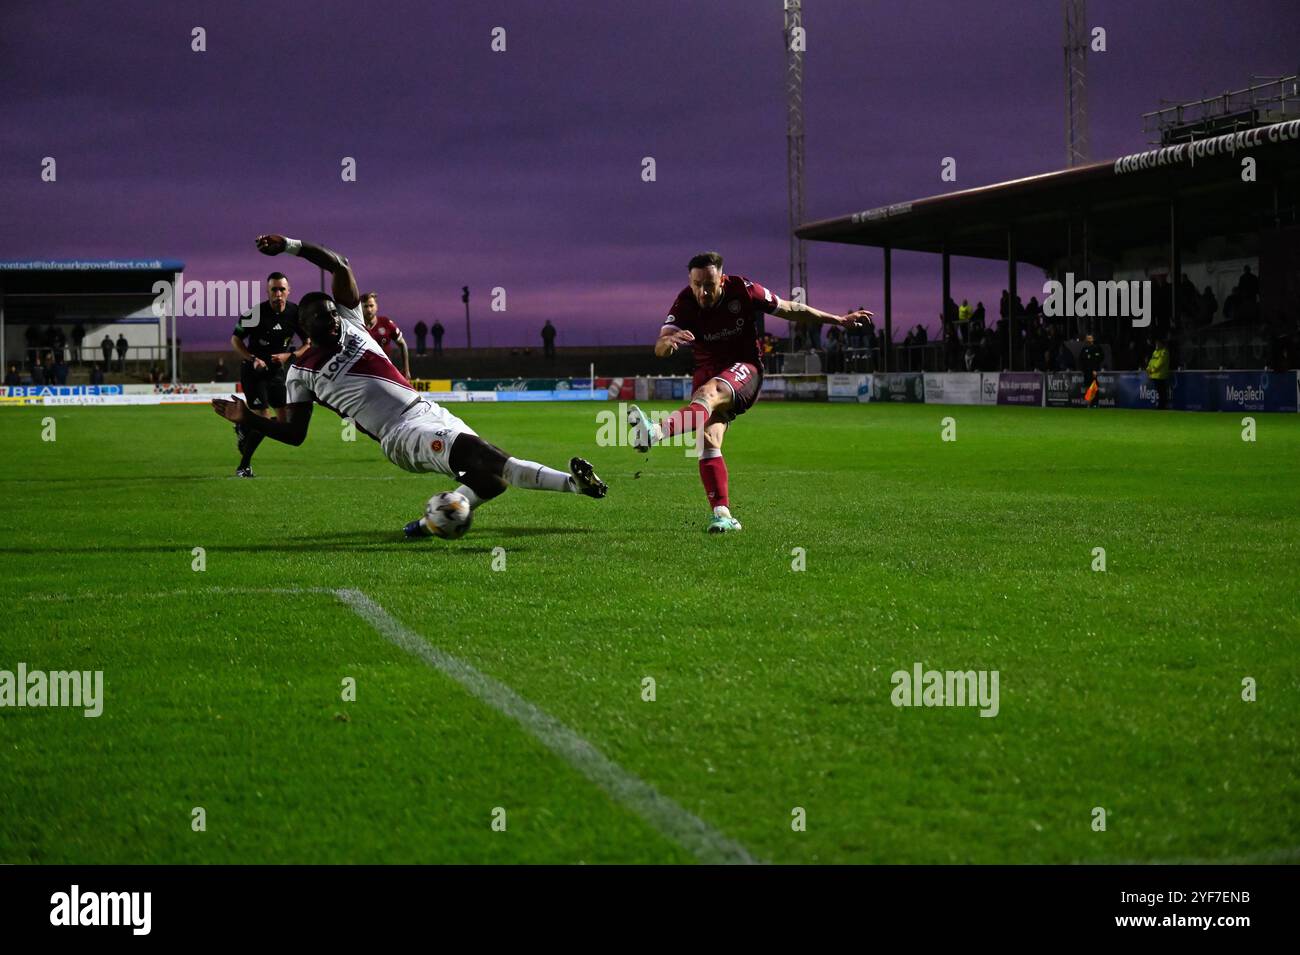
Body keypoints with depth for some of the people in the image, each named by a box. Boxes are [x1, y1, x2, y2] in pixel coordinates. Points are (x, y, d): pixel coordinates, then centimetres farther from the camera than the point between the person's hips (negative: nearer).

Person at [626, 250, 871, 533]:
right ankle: (722, 514, -20)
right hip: (707, 370, 3)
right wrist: (669, 341, -47)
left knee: (708, 392, -36)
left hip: (744, 370, -3)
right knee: (707, 440, -20)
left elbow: (790, 310, 5)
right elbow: (660, 348, -21)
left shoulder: (742, 290, -10)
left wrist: (838, 320, 10)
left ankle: (657, 432, -62)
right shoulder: (685, 303, -9)